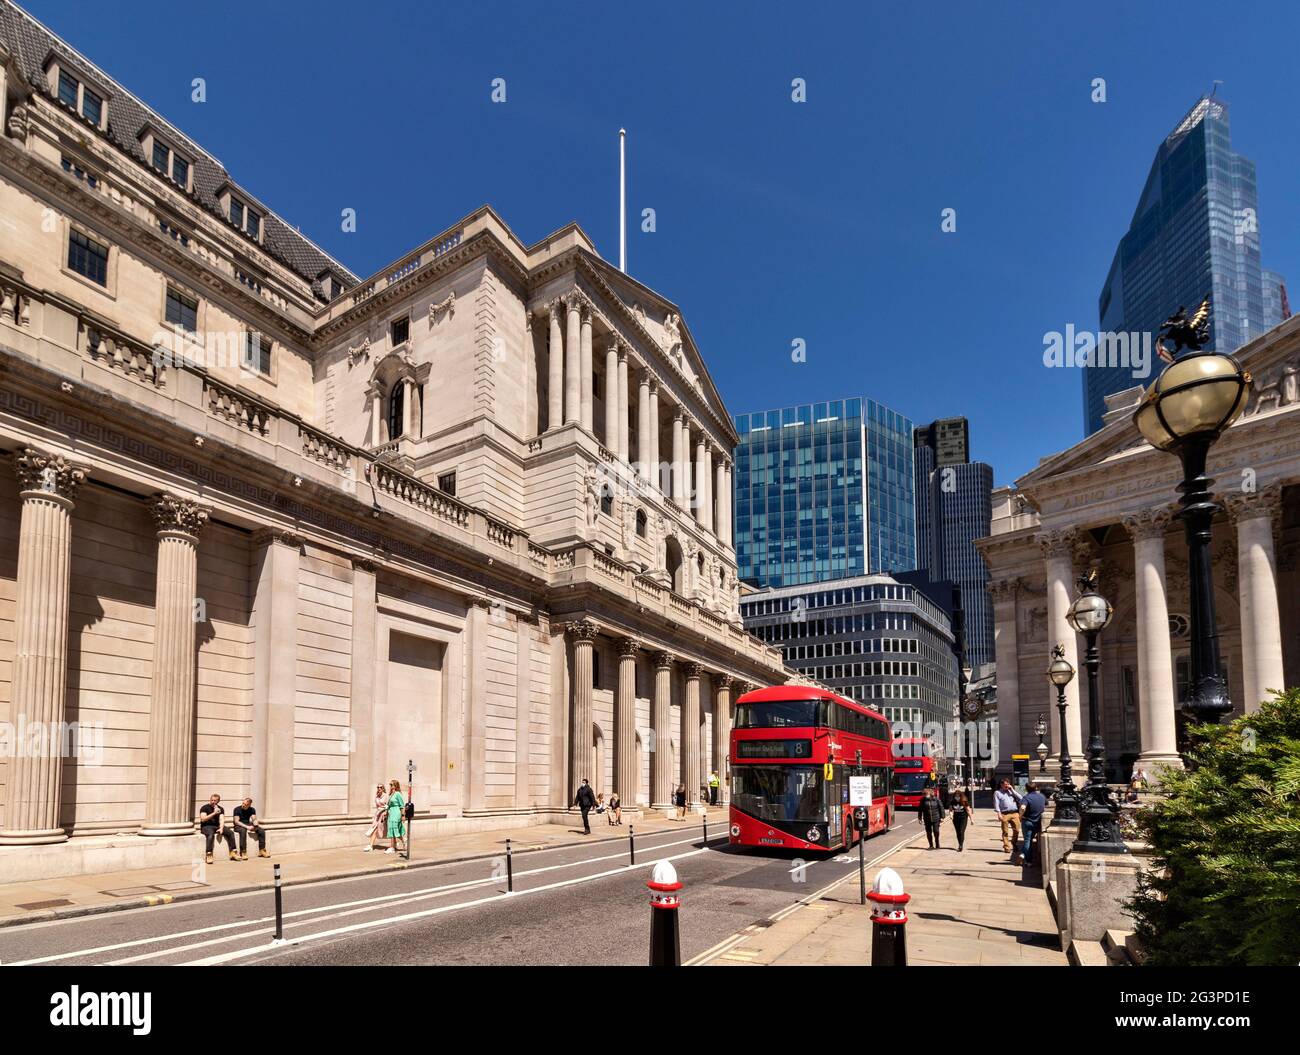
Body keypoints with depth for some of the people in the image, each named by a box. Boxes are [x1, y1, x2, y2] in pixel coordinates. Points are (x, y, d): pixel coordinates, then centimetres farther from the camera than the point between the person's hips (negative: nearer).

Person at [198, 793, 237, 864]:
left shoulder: (221, 809, 9)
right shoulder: (205, 808, -2)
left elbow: (221, 819, -2)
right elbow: (203, 819, -15)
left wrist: (221, 828, -19)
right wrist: (214, 813, -19)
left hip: (217, 826, 5)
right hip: (206, 826, -4)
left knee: (230, 833, -15)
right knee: (211, 834, -38)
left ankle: (233, 853, -14)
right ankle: (208, 855, -40)